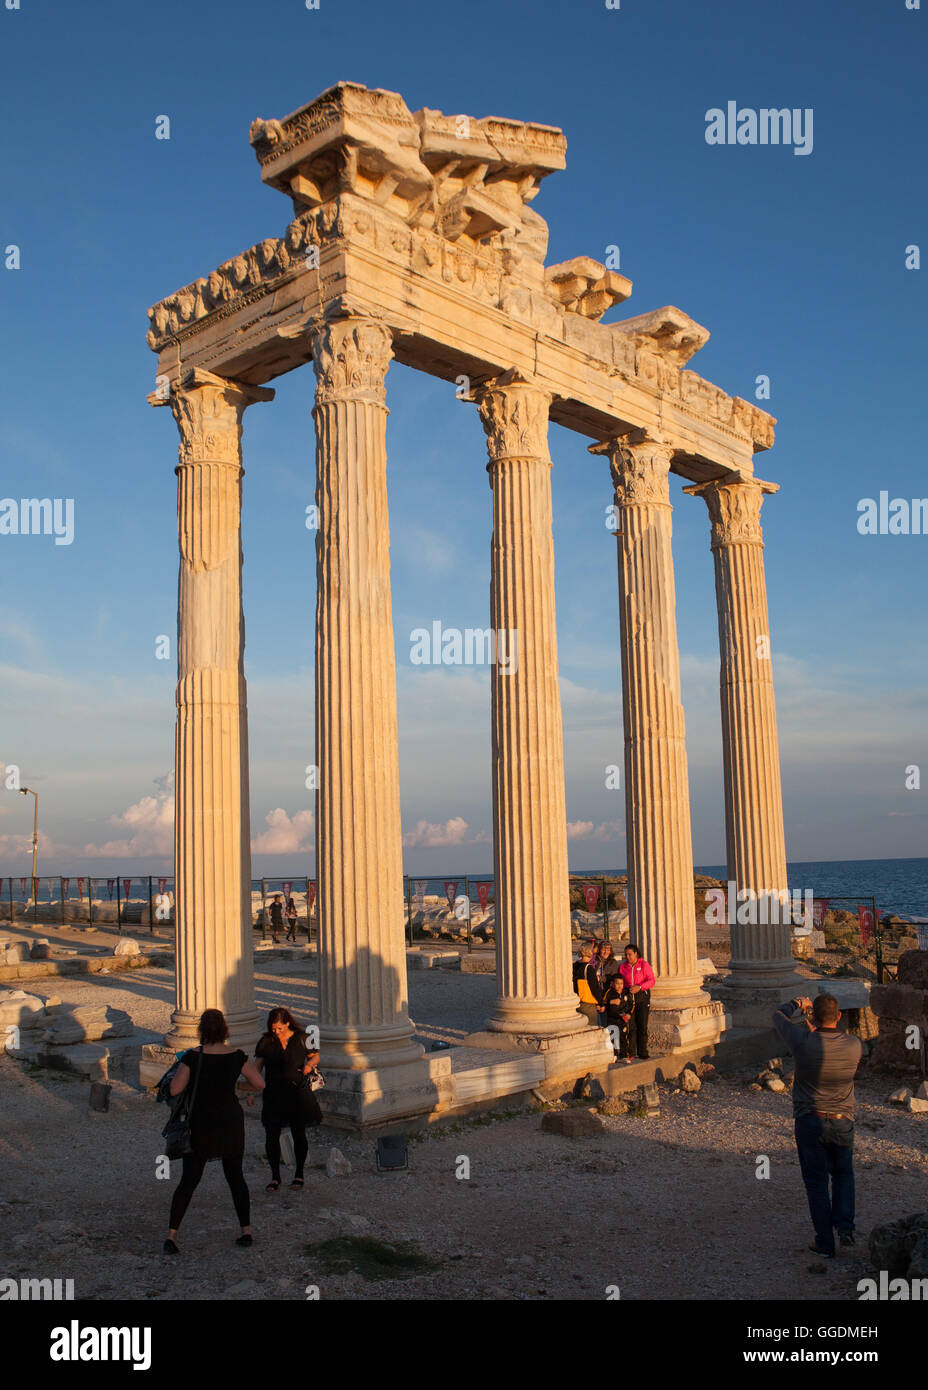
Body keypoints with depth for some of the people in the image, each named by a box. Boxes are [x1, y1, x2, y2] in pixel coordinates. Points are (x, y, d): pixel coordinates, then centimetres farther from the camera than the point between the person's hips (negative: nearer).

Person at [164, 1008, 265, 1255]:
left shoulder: (193, 1056, -15)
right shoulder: (236, 1056, -9)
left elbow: (174, 1090, -14)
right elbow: (260, 1084, -2)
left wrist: (180, 1067, 3)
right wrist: (248, 1066, 15)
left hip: (201, 1125, -1)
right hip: (231, 1123, 2)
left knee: (188, 1181, 9)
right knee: (235, 1176, 17)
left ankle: (171, 1236, 5)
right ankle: (246, 1230, 16)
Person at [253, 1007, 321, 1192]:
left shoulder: (301, 1038, -1)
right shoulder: (266, 1041, -1)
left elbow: (315, 1056, 11)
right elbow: (257, 1067, -4)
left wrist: (310, 1064, -11)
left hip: (297, 1093, 0)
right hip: (273, 1094, 1)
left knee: (299, 1134, 6)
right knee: (272, 1135, -2)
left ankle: (299, 1174, 23)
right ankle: (275, 1177, 13)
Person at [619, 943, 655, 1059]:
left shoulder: (644, 964, 2)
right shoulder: (622, 967, 11)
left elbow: (651, 981, -4)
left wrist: (639, 987, -17)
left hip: (642, 997, -2)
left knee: (642, 1026, -5)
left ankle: (642, 1053, 2)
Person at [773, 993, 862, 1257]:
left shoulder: (804, 1042, -18)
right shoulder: (854, 1045, -11)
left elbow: (779, 1016, 0)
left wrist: (796, 1003, 19)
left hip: (809, 1122, -2)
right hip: (842, 1122, 2)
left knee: (816, 1182, 9)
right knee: (843, 1174, 25)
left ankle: (825, 1243, 14)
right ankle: (845, 1225, 12)